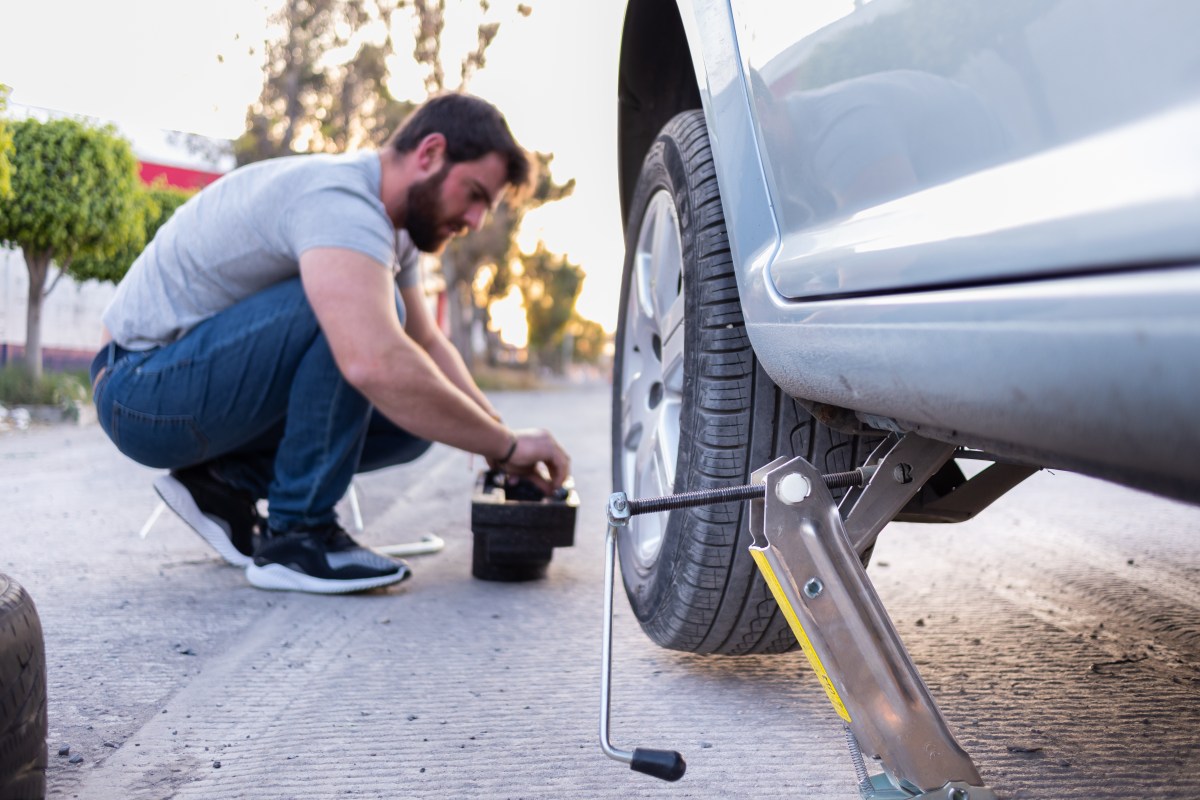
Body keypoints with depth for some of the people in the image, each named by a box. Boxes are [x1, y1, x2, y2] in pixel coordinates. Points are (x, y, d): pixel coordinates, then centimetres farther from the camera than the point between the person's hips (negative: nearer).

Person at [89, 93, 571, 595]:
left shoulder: (389, 222, 6)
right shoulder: (338, 200, -27)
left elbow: (427, 344, 14)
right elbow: (376, 364, -42)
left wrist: (500, 443, 0)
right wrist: (506, 444, -30)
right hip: (141, 386, -10)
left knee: (416, 410, 1)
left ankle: (225, 481, 7)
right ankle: (297, 537, -18)